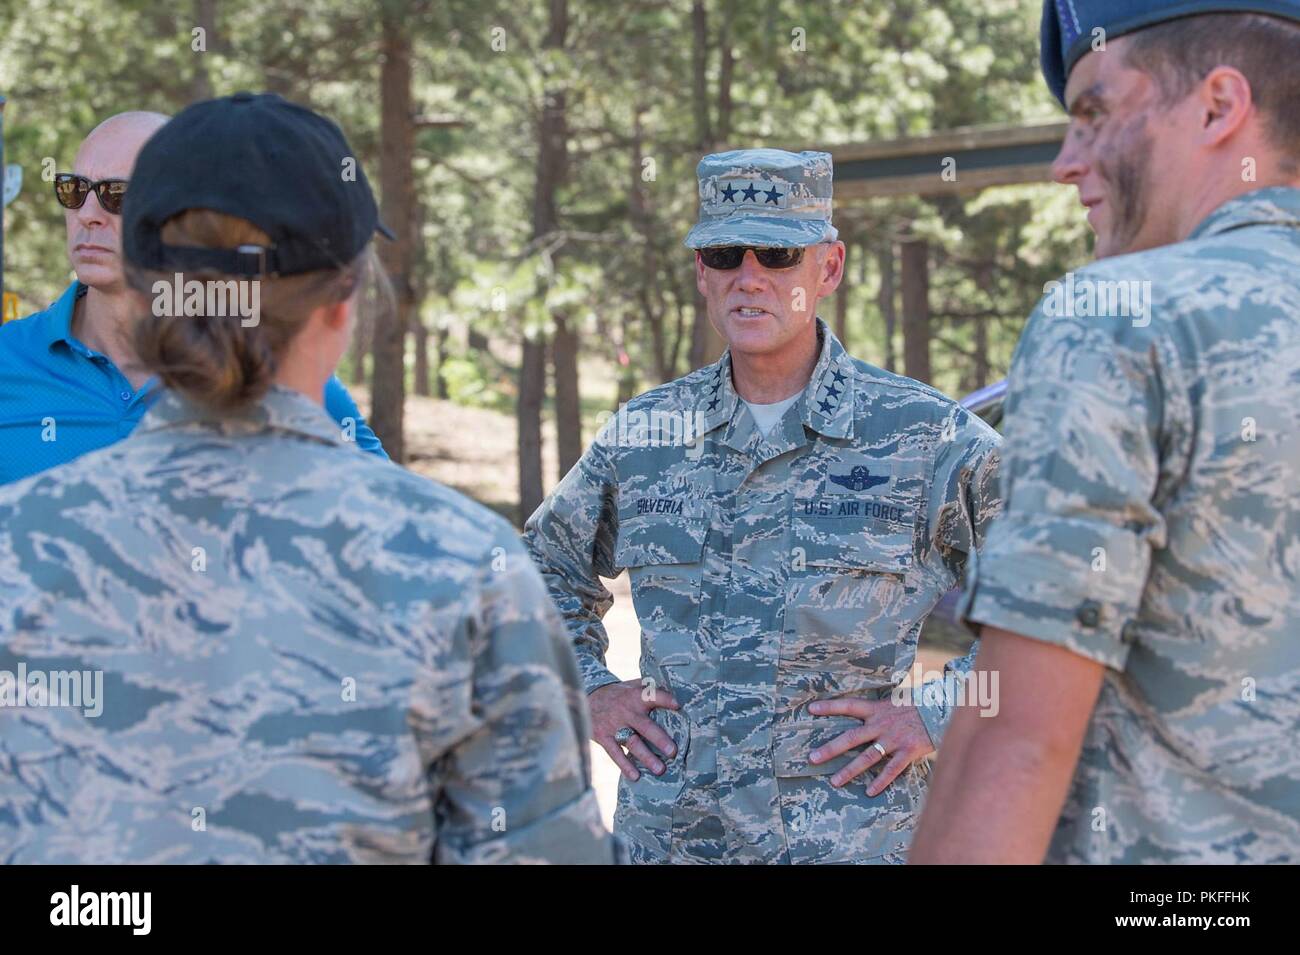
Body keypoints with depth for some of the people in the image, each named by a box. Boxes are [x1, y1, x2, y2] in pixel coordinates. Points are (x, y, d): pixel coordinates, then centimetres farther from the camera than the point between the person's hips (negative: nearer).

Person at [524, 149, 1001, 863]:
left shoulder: (926, 437, -5)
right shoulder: (641, 435, 6)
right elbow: (547, 567, 24)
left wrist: (937, 715, -8)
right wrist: (589, 691, 9)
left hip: (853, 840, -3)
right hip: (663, 834, 3)